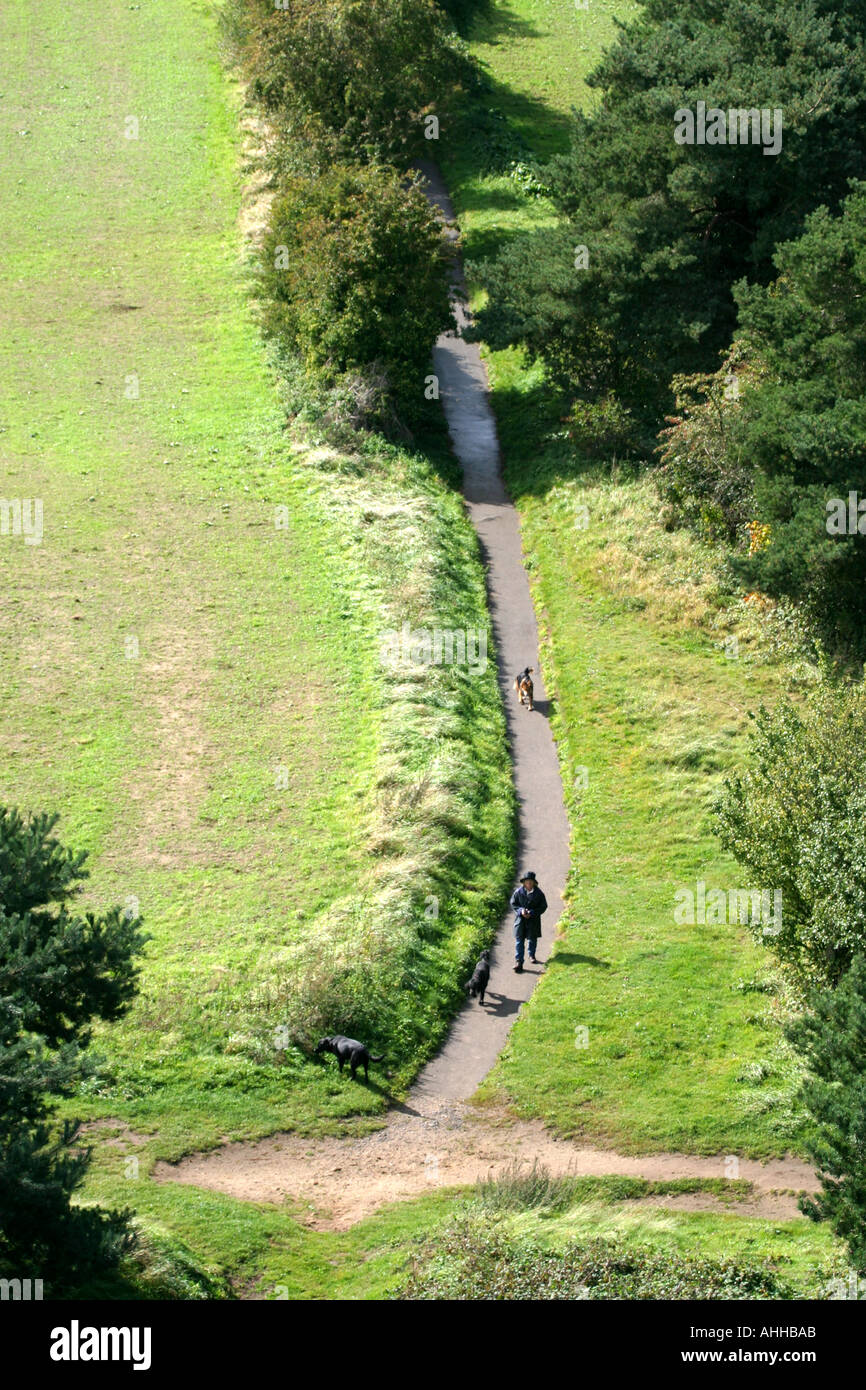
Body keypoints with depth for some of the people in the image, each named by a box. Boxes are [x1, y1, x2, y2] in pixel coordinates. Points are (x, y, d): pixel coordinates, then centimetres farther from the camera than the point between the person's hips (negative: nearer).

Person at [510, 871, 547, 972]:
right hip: (520, 919, 0)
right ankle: (518, 961, -8)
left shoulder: (538, 893, -9)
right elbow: (513, 903, 3)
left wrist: (532, 913, -15)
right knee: (519, 940, -6)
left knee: (532, 939, 16)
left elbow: (543, 906, -3)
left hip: (533, 919, 0)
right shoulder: (518, 892, -7)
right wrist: (521, 911, -15)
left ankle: (531, 955, 42)